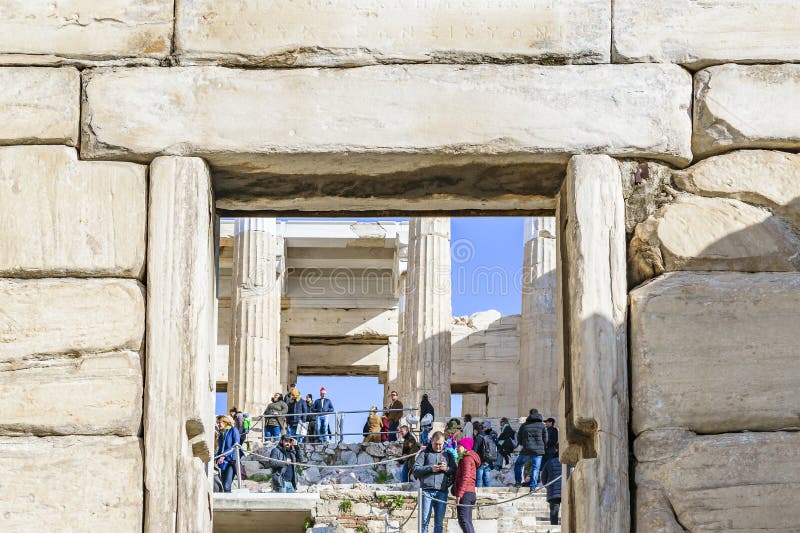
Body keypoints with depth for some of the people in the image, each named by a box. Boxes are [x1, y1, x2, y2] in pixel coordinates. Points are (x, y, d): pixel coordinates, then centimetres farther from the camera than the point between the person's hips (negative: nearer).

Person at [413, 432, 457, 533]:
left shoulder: (447, 454, 15)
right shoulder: (425, 453, 8)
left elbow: (455, 471, 13)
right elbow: (415, 469, 0)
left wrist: (447, 469, -8)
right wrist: (430, 468, -12)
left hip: (442, 491, 2)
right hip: (427, 491, -2)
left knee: (439, 523, 4)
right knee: (425, 520, -5)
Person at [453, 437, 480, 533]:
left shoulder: (467, 459, -7)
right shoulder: (471, 458, 24)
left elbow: (465, 477, -18)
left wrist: (459, 494, -22)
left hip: (465, 493, -10)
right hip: (470, 493, 10)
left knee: (464, 520, -17)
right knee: (467, 521, 10)